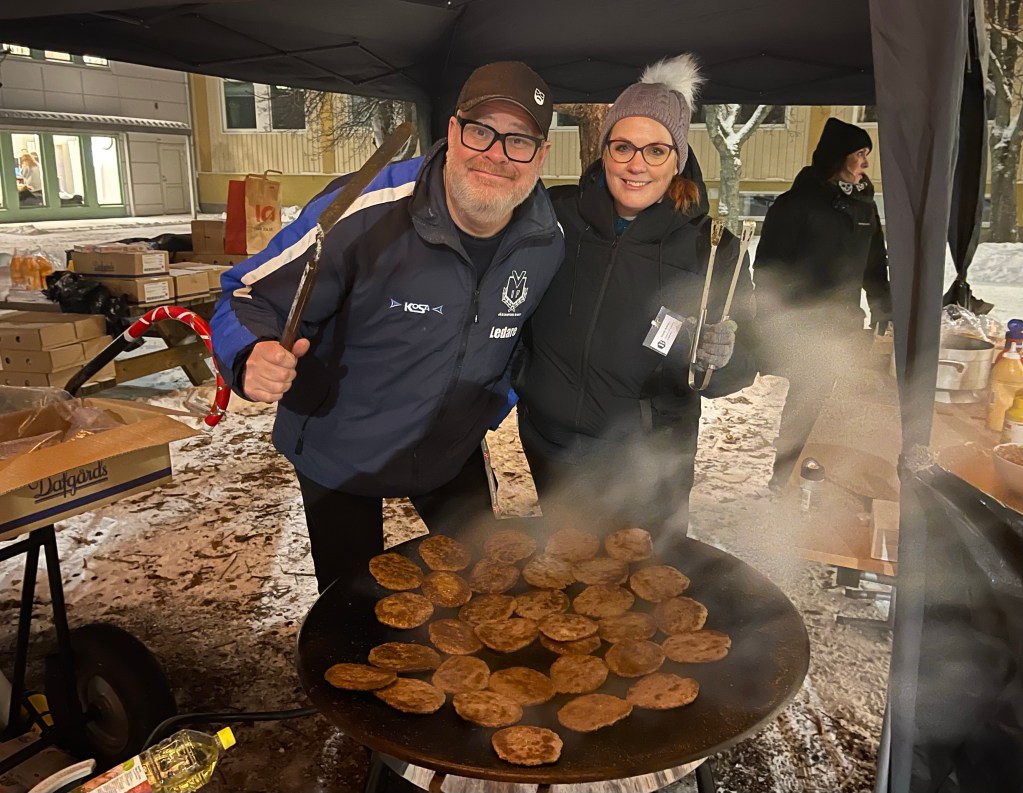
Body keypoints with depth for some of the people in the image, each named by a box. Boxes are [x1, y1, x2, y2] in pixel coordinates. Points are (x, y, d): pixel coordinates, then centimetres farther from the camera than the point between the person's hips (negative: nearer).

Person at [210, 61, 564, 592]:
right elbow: (251, 295, -22)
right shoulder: (363, 214, -30)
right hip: (338, 454, -3)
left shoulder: (548, 242, -13)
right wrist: (254, 357, -43)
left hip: (452, 450, 4)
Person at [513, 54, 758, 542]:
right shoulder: (555, 216, -8)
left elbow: (741, 367, -8)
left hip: (647, 469, -1)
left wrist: (720, 358, -28)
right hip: (550, 451, 2)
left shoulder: (711, 248, -10)